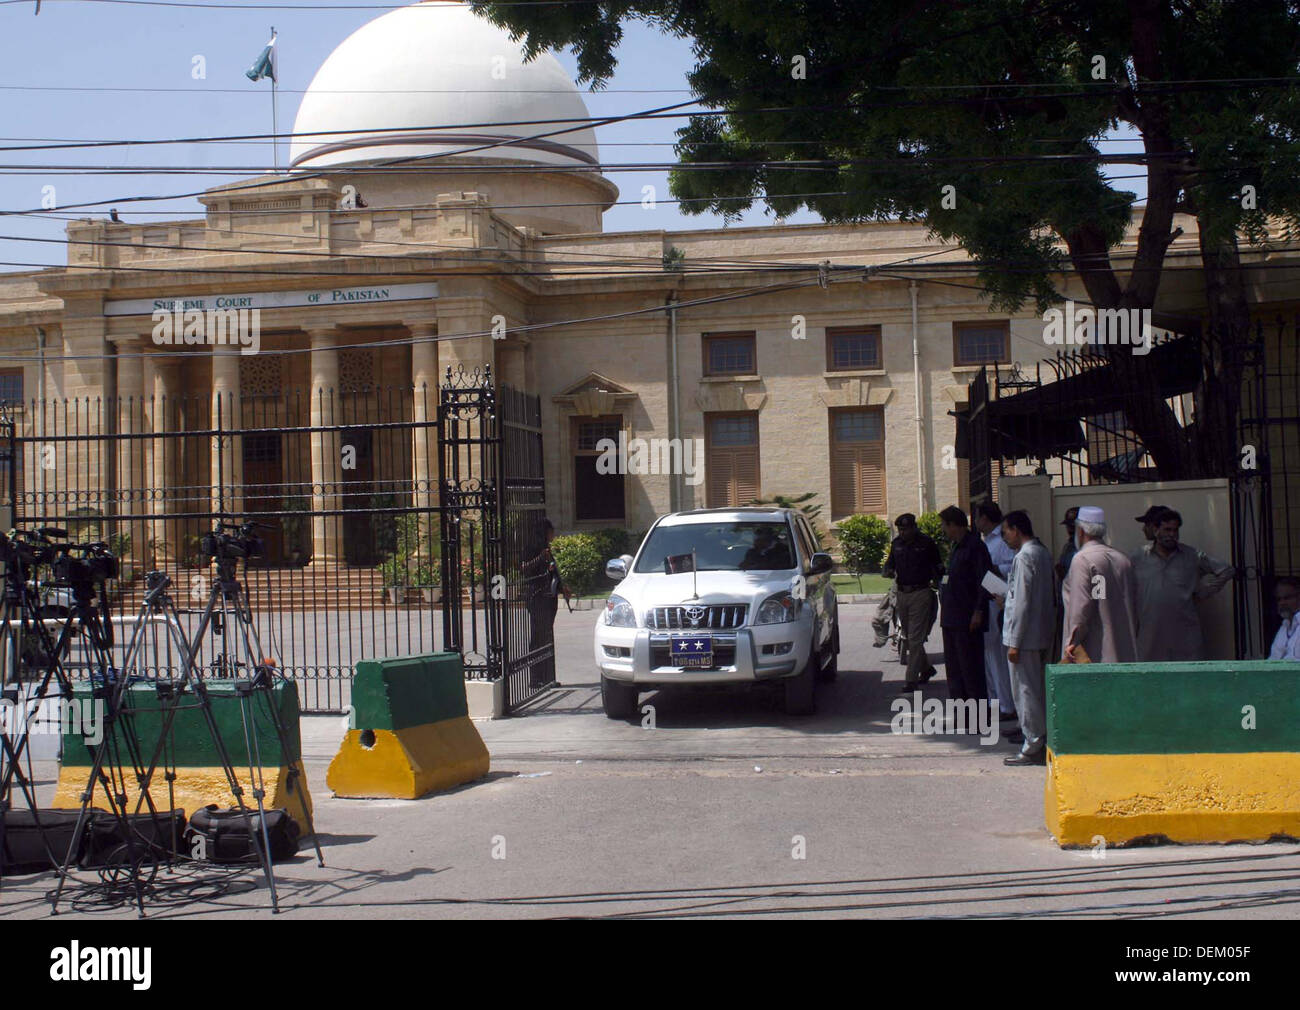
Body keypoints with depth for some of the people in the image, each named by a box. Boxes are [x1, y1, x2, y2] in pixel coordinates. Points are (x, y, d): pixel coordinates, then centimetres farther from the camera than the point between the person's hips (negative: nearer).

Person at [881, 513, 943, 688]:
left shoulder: (926, 543, -4)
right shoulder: (896, 543, 10)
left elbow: (938, 565, 5)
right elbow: (890, 561, 21)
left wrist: (936, 581, -9)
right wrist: (889, 570, -1)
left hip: (920, 594, -6)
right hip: (902, 594, 6)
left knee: (915, 639, -8)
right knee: (909, 636, 14)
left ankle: (911, 678, -8)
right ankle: (926, 668, 32)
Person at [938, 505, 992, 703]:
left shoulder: (975, 546, -12)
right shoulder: (956, 547, 16)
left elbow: (984, 581, -16)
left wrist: (978, 612, -19)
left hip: (967, 619, -10)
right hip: (951, 618, 10)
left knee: (970, 666, -6)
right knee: (953, 665, 12)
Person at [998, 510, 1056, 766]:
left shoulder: (1024, 557, -17)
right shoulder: (1043, 553, 11)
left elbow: (1022, 602, -20)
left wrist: (1014, 642, -17)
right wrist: (1005, 596, 21)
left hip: (1025, 635, -9)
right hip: (1042, 634, 9)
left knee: (1026, 692, -3)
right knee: (1038, 691, 17)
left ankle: (1033, 748, 0)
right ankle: (1042, 740, 25)